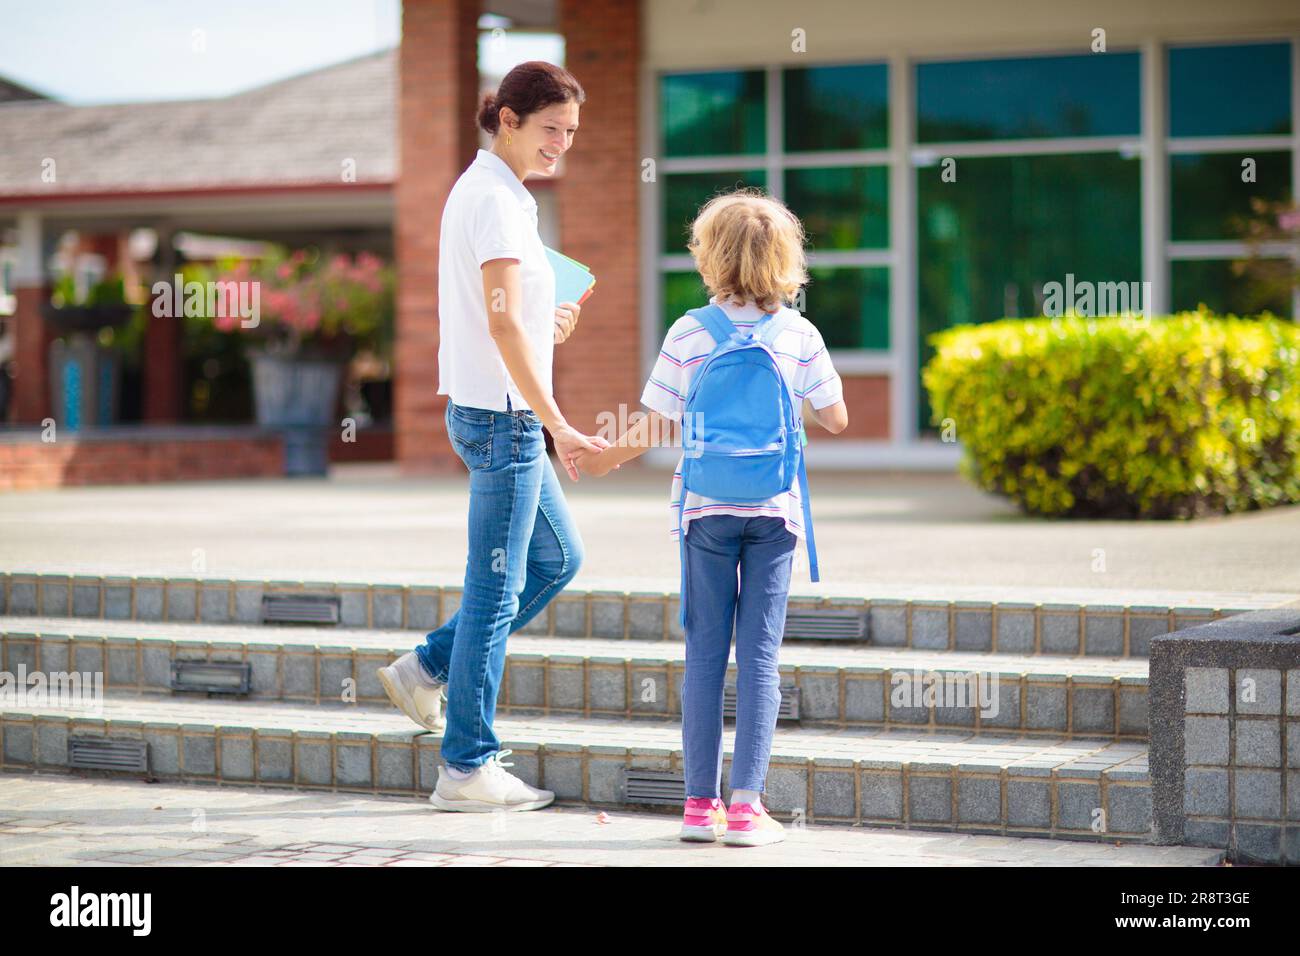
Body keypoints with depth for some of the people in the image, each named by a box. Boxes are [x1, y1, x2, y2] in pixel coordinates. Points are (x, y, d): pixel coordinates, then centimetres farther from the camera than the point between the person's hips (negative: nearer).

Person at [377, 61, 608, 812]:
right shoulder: (496, 199, -16)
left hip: (494, 412, 10)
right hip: (502, 412, -10)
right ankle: (467, 768, 4)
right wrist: (559, 426, -24)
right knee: (495, 589, -3)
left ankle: (428, 669, 22)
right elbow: (502, 324, -23)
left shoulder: (484, 189, 14)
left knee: (558, 558, 19)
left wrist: (547, 325, 7)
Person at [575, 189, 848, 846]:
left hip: (706, 507, 0)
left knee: (705, 653, 6)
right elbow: (835, 420, 3)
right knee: (759, 656, 1)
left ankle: (701, 803, 9)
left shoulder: (688, 334, -6)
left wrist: (605, 457, 11)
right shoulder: (801, 335, -2)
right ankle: (746, 807, -1)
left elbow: (656, 427, -6)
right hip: (775, 508, 0)